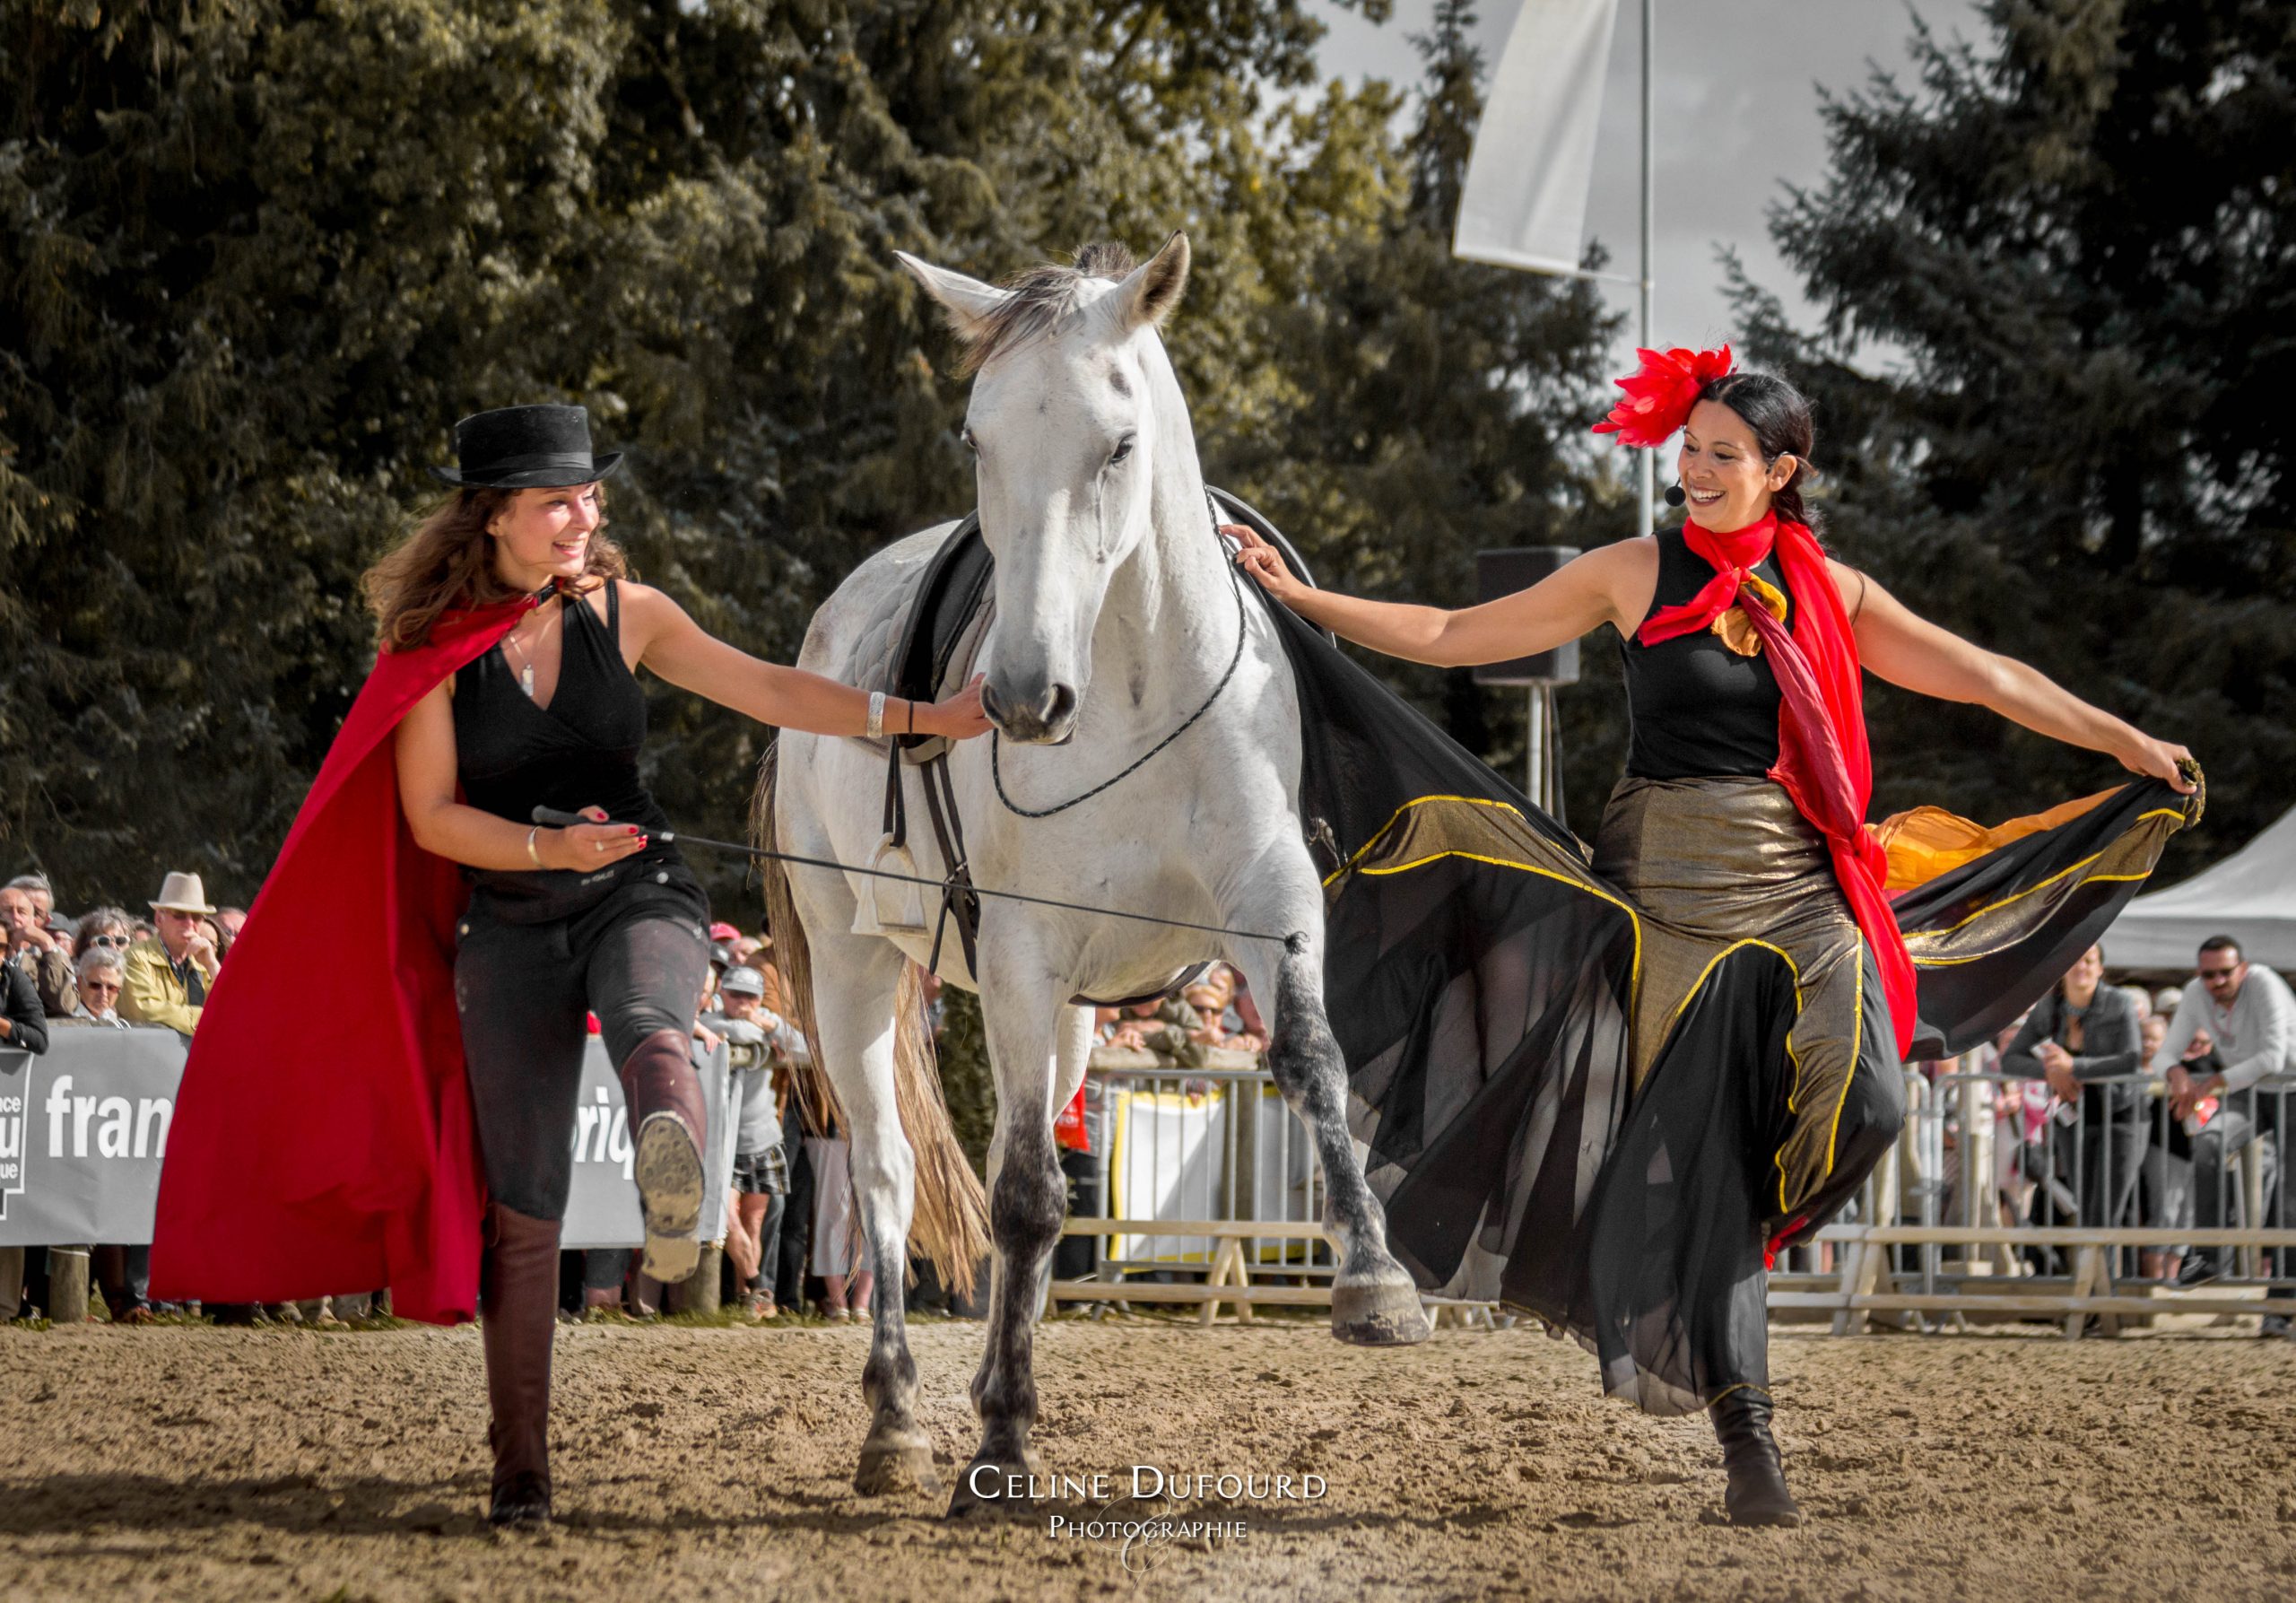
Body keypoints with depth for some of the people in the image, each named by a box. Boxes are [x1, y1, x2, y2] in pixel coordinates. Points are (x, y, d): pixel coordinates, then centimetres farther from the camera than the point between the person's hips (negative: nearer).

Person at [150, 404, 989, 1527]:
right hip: (508, 927, 0)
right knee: (522, 1209, 0)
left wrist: (919, 717, -8)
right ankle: (520, 1465, 12)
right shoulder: (437, 645, -1)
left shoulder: (623, 614, 3)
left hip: (636, 895, 0)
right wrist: (551, 848, -19)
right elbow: (431, 815, -4)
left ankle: (672, 1186, -72)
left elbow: (771, 692, 2)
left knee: (649, 1025, -39)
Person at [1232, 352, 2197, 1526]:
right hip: (1668, 879, -1)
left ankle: (1723, 1240, 12)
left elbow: (1982, 677, 12)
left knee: (1864, 1102, -20)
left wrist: (2127, 743, 10)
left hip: (1798, 883, 2)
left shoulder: (1828, 592, 8)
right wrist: (1299, 599, 2)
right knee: (1703, 1142, -5)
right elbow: (1452, 637, 6)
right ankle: (1745, 1432, 1)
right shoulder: (1634, 574, 3)